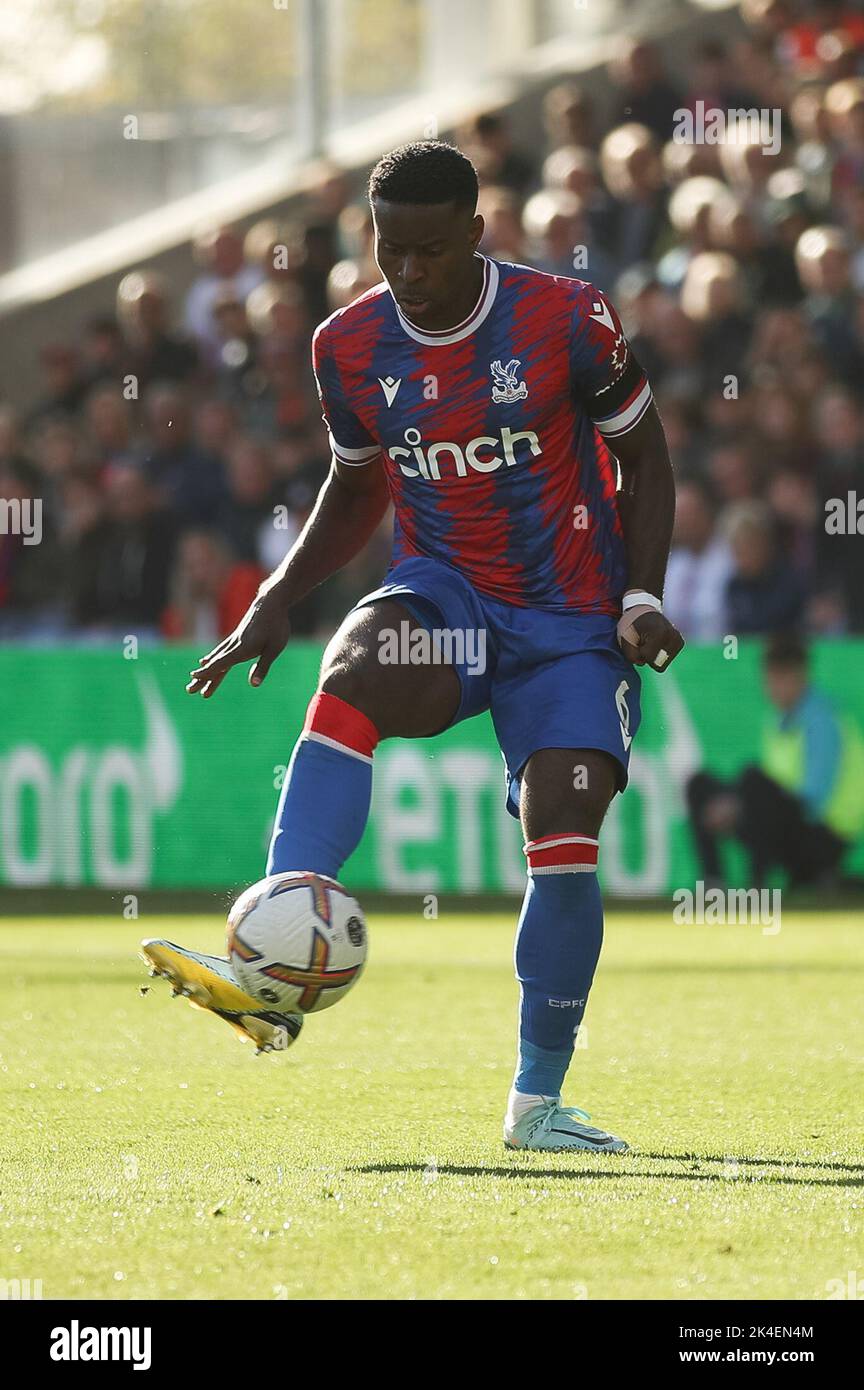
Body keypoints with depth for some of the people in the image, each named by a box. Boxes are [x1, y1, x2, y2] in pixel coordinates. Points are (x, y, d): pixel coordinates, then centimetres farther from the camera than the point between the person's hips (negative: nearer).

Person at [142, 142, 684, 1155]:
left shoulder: (567, 321, -11)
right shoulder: (350, 346, -1)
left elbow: (643, 460, 1)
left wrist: (642, 598, -11)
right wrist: (276, 602, 3)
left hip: (570, 621, -1)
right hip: (441, 597, 1)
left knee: (565, 848, -16)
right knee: (349, 679, -33)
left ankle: (538, 1100, 4)